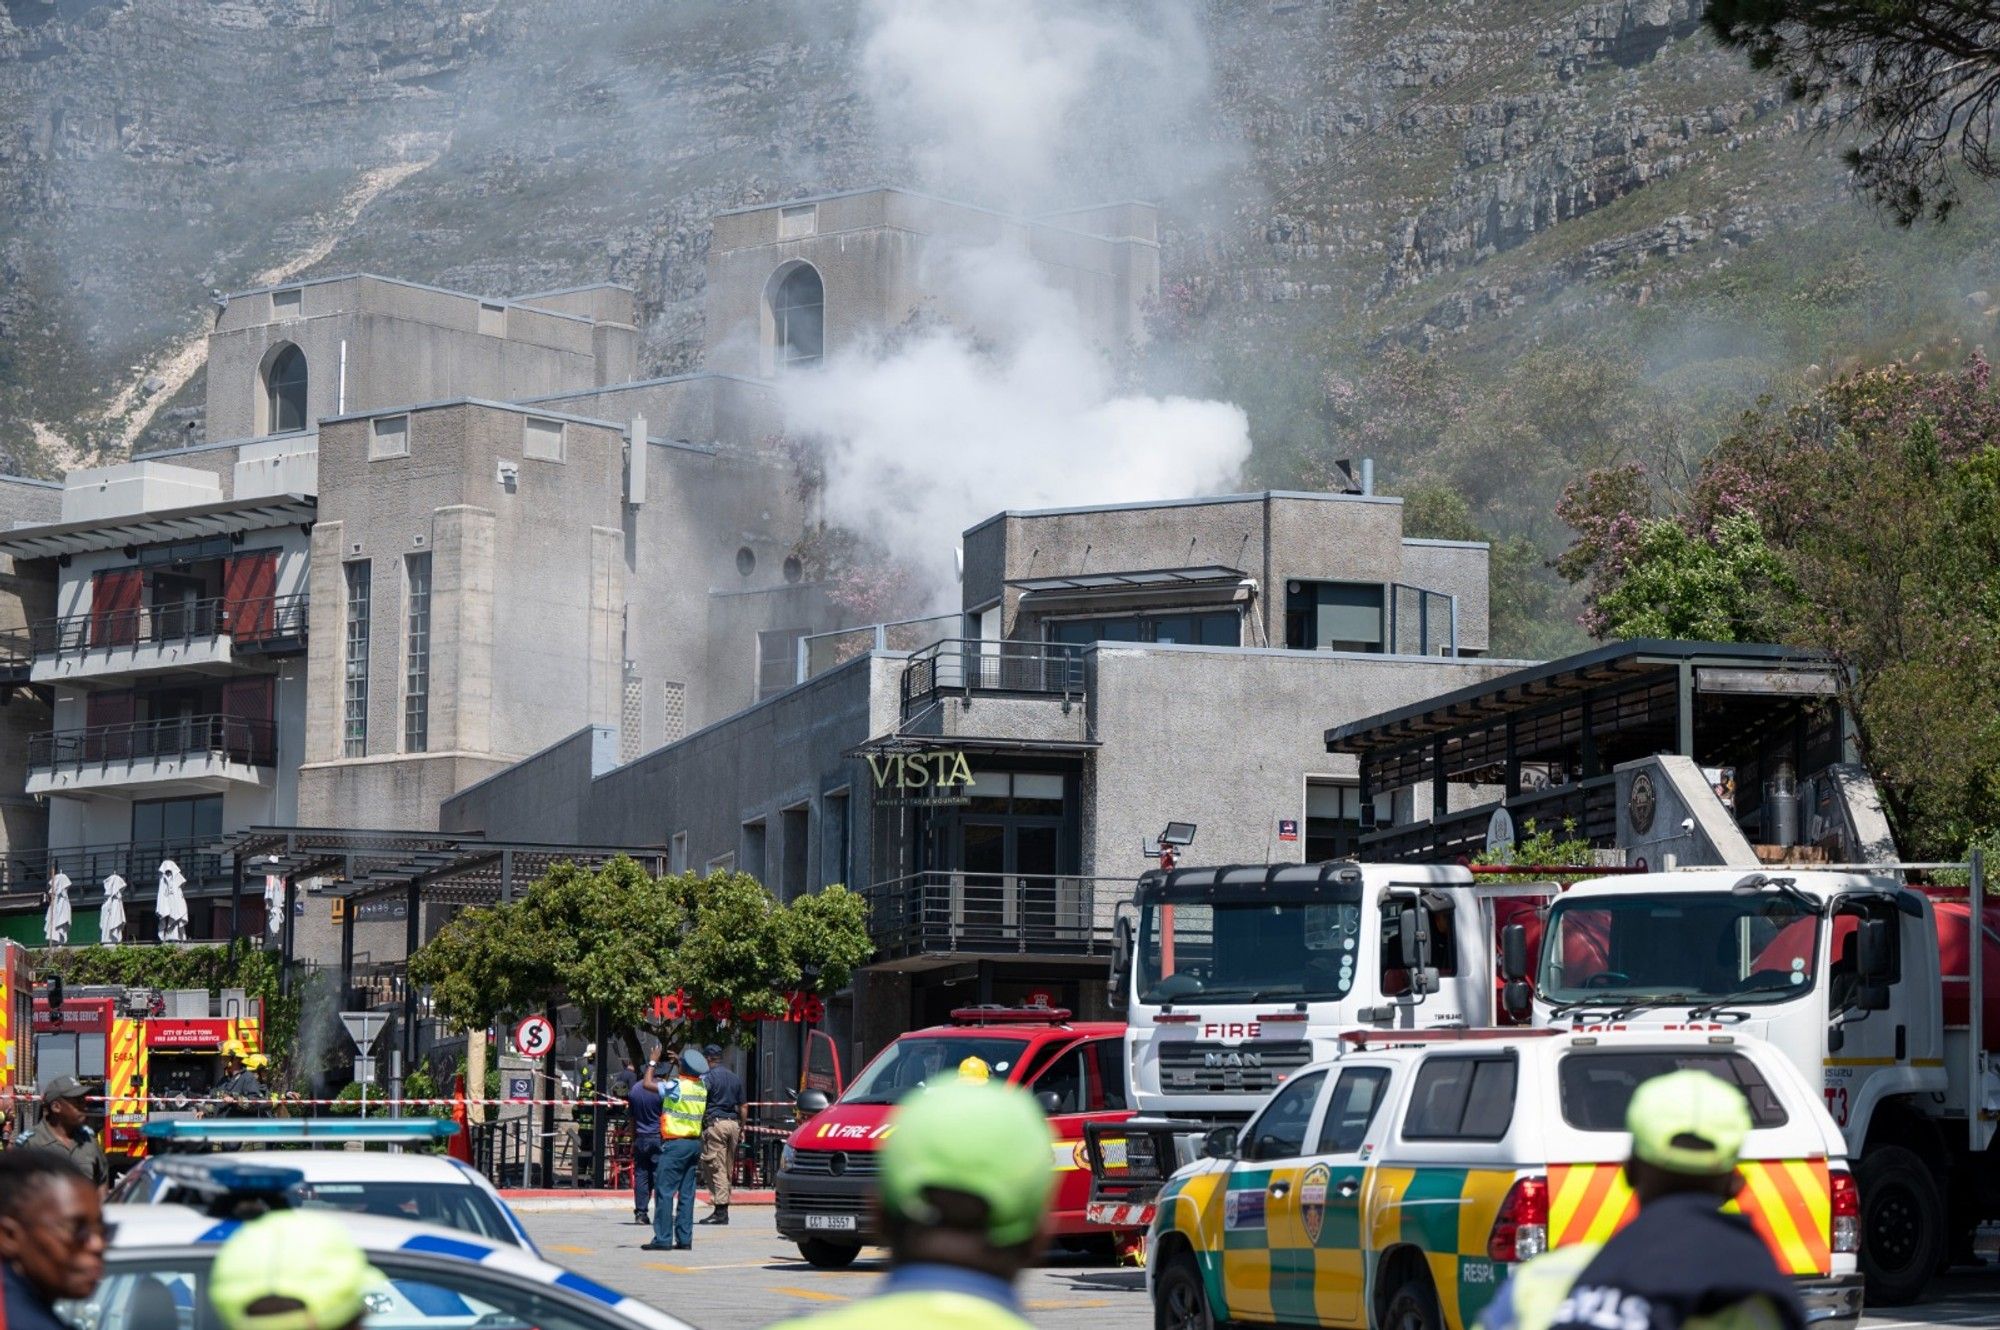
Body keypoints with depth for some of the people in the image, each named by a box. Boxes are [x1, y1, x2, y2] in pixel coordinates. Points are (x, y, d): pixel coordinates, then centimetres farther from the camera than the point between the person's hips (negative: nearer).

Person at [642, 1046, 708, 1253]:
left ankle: (663, 1238, -7)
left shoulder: (677, 1086, -14)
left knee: (666, 1191, -4)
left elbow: (648, 1083, -12)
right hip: (695, 1143, 7)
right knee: (686, 1193, 9)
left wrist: (652, 1062, 3)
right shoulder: (702, 1087, 6)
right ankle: (684, 1239, 8)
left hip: (675, 1144, -7)